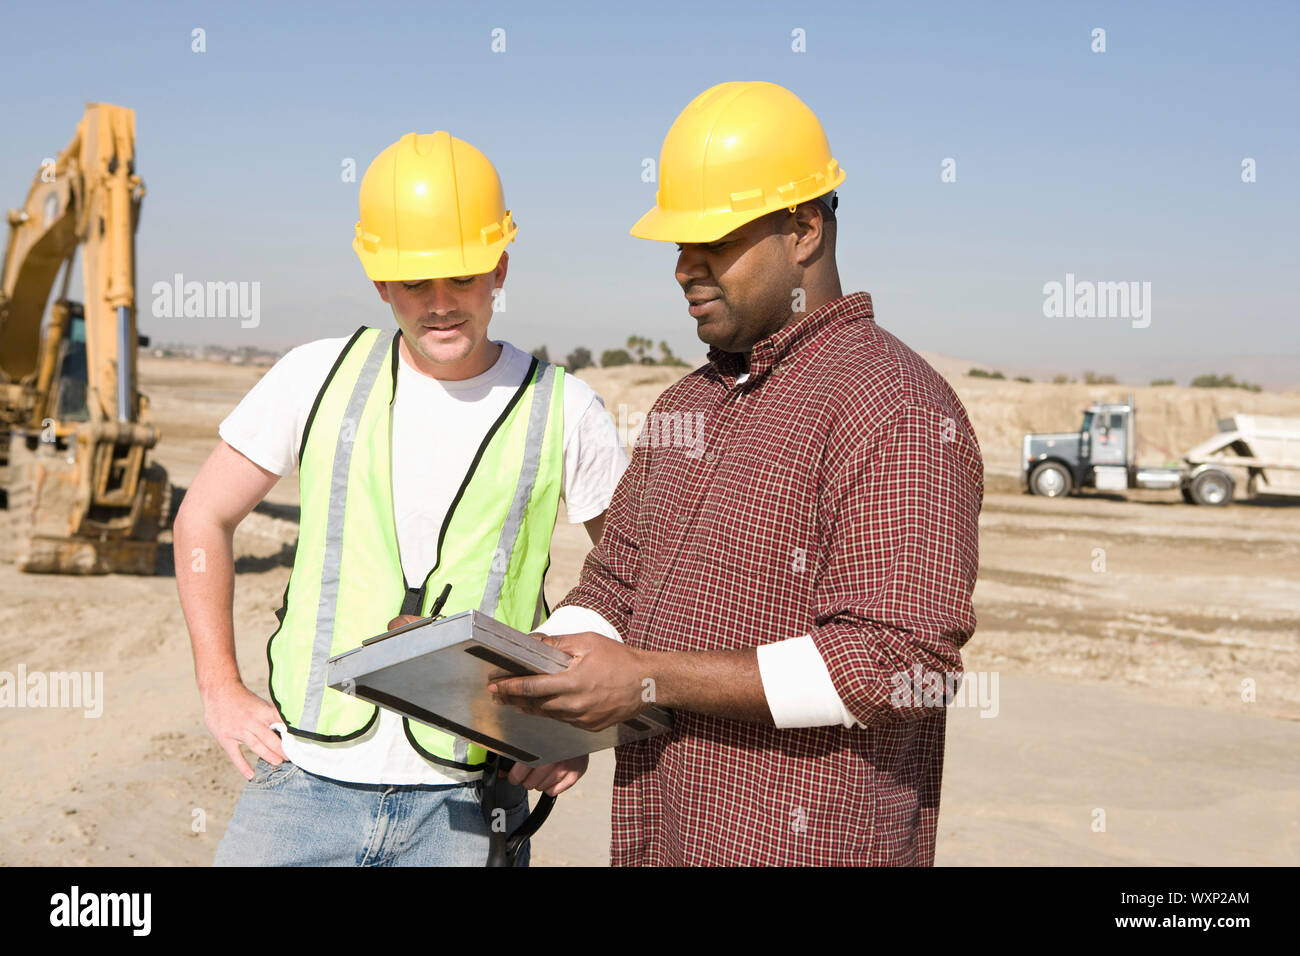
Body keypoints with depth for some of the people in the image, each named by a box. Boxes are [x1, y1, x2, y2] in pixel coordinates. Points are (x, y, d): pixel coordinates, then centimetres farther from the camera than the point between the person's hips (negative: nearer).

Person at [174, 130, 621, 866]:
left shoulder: (563, 411, -2)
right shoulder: (318, 377, 1)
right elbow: (203, 519, 12)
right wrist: (221, 689, 6)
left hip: (465, 802, -1)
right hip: (306, 778, 1)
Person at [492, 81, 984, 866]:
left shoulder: (897, 411, -15)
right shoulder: (686, 404, 12)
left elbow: (898, 661, -22)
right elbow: (616, 580, 16)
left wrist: (652, 681, -22)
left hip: (802, 843, -7)